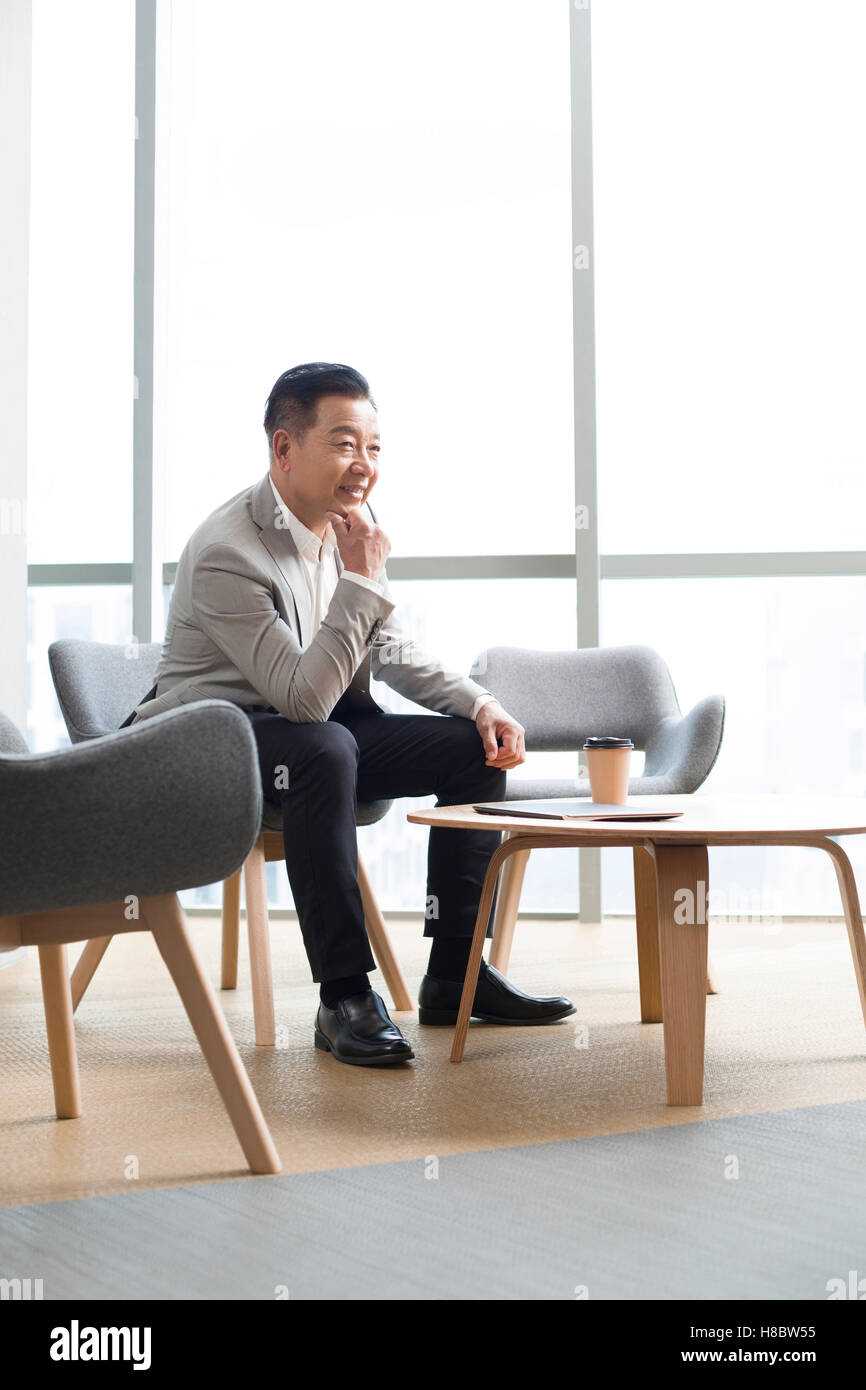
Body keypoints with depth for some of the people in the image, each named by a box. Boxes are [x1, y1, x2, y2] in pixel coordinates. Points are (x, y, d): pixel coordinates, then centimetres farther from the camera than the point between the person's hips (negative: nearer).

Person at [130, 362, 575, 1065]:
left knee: (478, 744, -6)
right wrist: (363, 579, -31)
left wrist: (482, 703, -4)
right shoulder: (226, 553, -24)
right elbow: (304, 698, -31)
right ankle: (345, 995, -33)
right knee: (325, 747, -39)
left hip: (319, 722, 8)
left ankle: (455, 974, -1)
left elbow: (393, 650, 12)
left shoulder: (347, 526, 2)